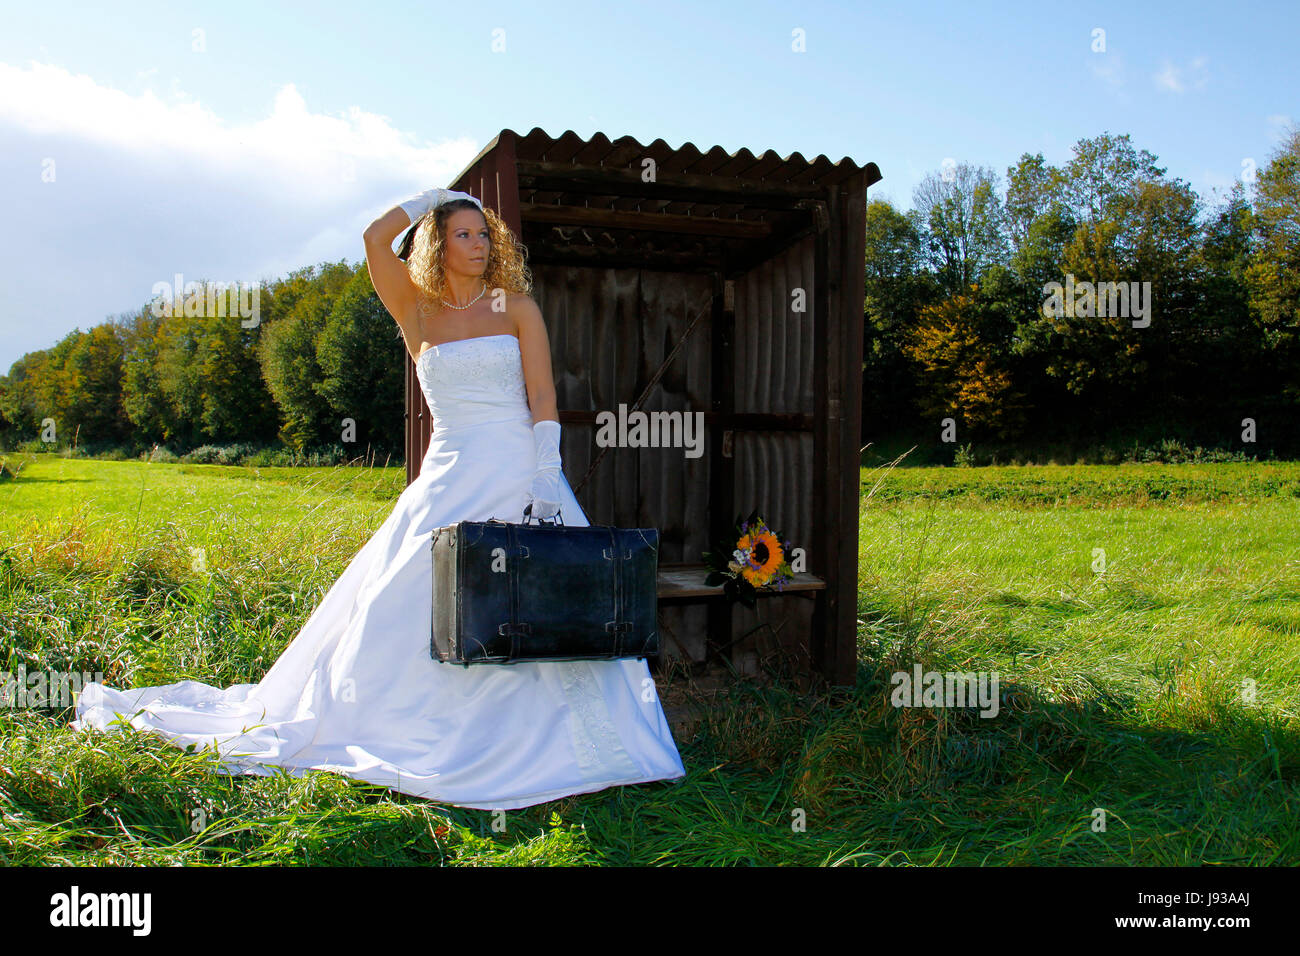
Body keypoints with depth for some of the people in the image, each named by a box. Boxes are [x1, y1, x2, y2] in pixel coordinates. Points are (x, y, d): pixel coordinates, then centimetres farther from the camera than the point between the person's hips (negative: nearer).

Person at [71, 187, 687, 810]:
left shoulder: (516, 308, 9)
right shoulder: (417, 314, 10)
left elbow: (542, 395, 1)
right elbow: (375, 238, -3)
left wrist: (546, 476, -11)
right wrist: (428, 199, 12)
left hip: (520, 477, 0)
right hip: (448, 483, 0)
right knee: (403, 608, -4)